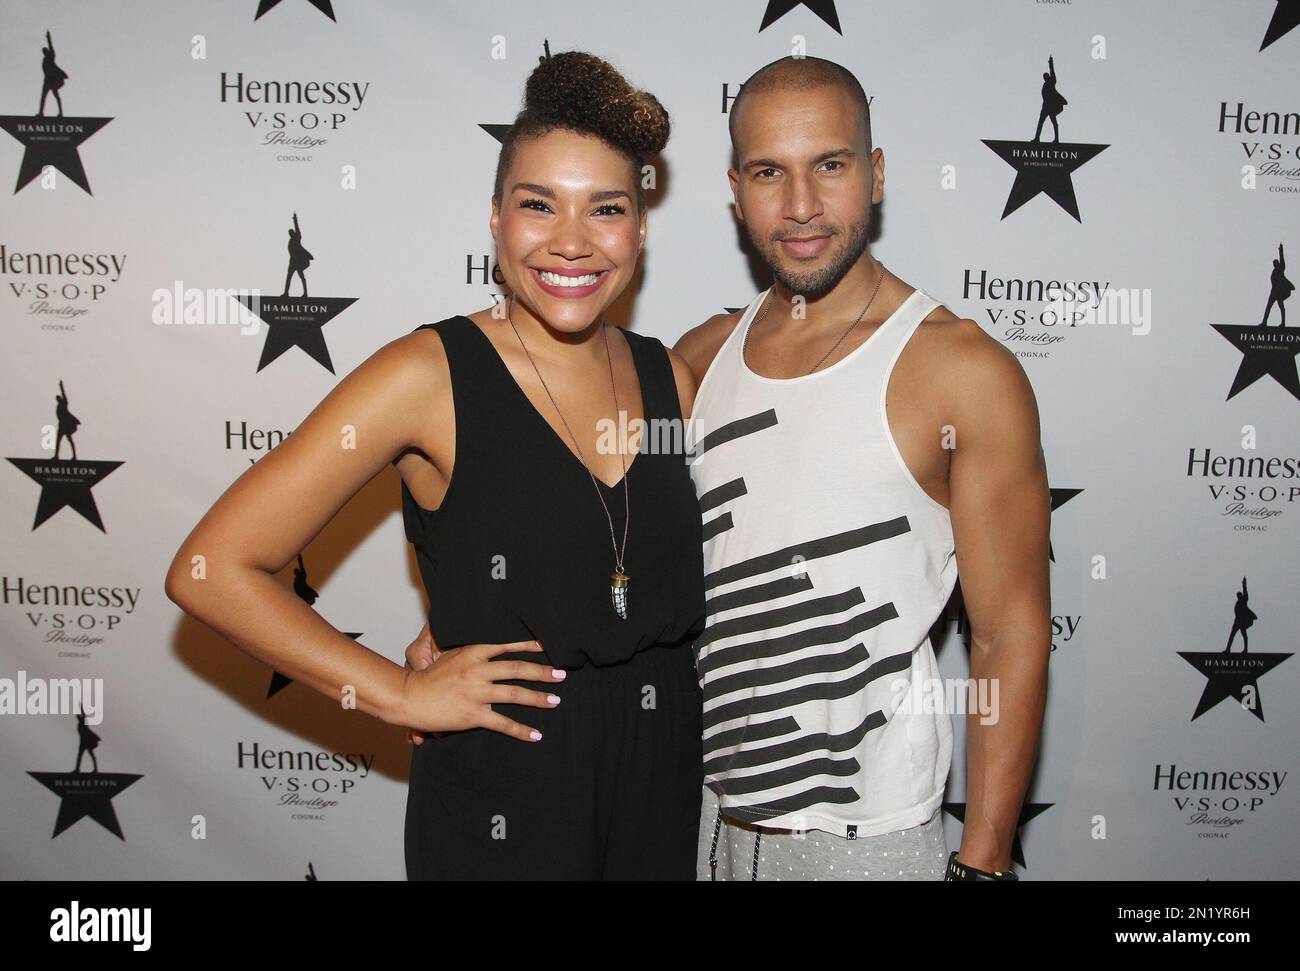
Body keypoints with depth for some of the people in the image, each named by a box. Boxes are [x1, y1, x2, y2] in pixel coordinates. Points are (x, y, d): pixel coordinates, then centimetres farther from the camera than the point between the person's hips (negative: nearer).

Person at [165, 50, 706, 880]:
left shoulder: (669, 377, 1)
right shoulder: (431, 376, -14)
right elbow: (212, 569, -16)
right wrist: (400, 693, -14)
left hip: (665, 782, 5)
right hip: (502, 804, -4)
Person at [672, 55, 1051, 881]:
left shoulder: (964, 371, -13)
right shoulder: (701, 357, 2)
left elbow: (1012, 637, -11)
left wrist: (983, 860, -12)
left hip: (869, 838, -4)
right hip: (709, 818, 5)